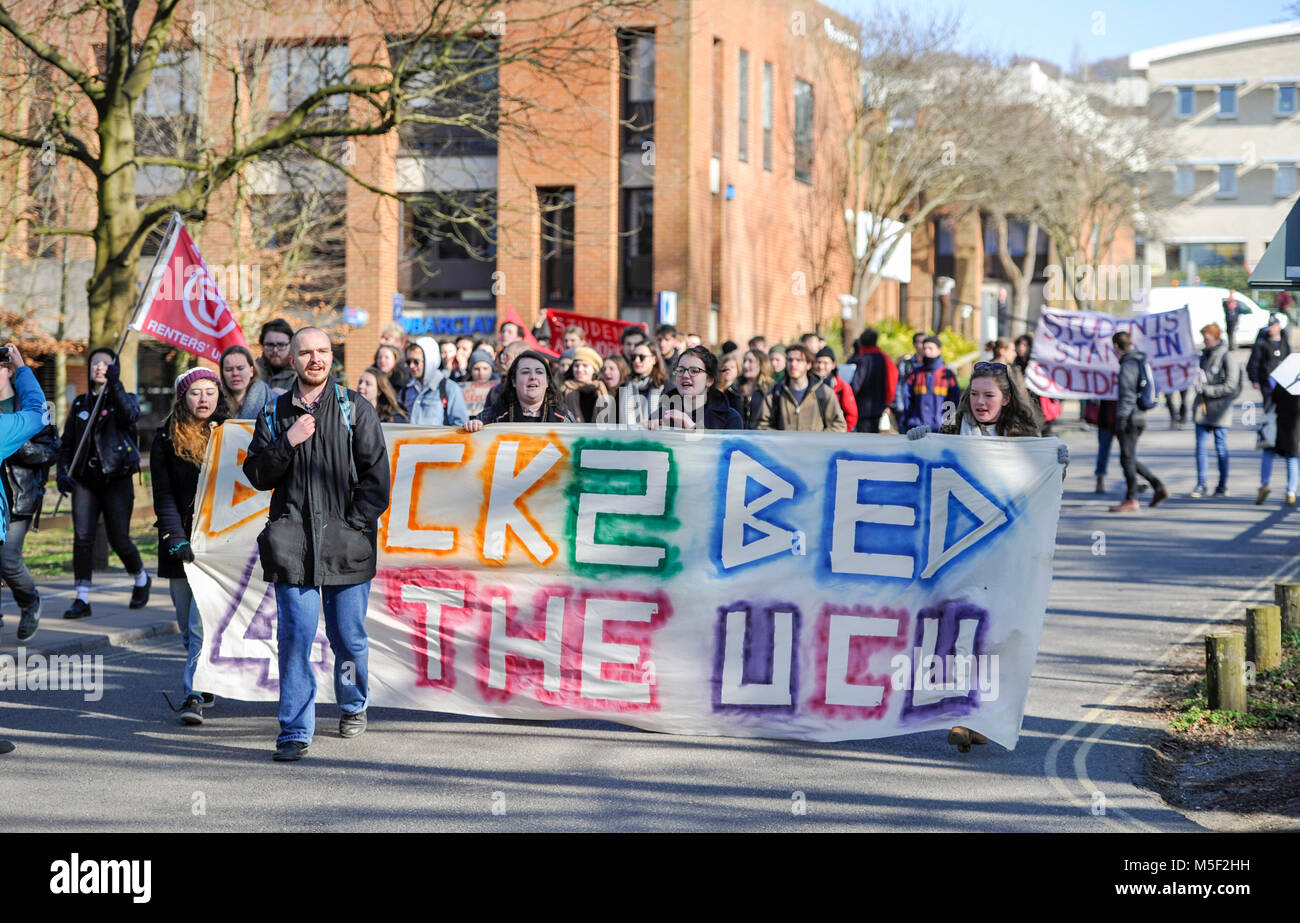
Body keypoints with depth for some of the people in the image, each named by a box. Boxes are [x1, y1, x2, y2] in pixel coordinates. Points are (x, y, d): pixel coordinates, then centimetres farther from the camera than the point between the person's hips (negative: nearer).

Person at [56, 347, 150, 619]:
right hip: (85, 479, 3)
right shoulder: (80, 404, 14)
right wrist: (63, 472, 2)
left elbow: (130, 415, -20)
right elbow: (66, 442, 16)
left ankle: (141, 581, 27)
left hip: (116, 480, -3)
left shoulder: (125, 399, 5)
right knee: (82, 537, -10)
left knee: (119, 539, -1)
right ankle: (82, 599, -7)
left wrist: (115, 385, -29)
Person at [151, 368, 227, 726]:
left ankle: (194, 694, -11)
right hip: (182, 541, 2)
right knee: (188, 626, 6)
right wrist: (176, 538, -12)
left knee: (204, 622, -13)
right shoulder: (167, 438, 4)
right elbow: (163, 495, 0)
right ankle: (204, 688, 20)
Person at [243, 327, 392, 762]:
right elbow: (257, 475, 6)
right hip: (293, 542, 1)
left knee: (348, 636, 8)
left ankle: (353, 705, 34)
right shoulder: (275, 413, 10)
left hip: (346, 542, -1)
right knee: (294, 636, -7)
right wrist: (287, 443, -9)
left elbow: (376, 474, 2)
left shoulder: (355, 409, 5)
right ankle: (295, 730, -2)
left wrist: (356, 525, -5)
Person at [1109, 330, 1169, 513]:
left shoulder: (1128, 364, -14)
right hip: (1140, 416, 10)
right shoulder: (1141, 361, 15)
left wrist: (1121, 419, -21)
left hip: (1130, 417, -10)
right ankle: (1158, 486, 12)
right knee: (1129, 459, 16)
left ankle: (1131, 500, 0)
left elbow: (1127, 395, -20)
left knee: (1127, 458, -3)